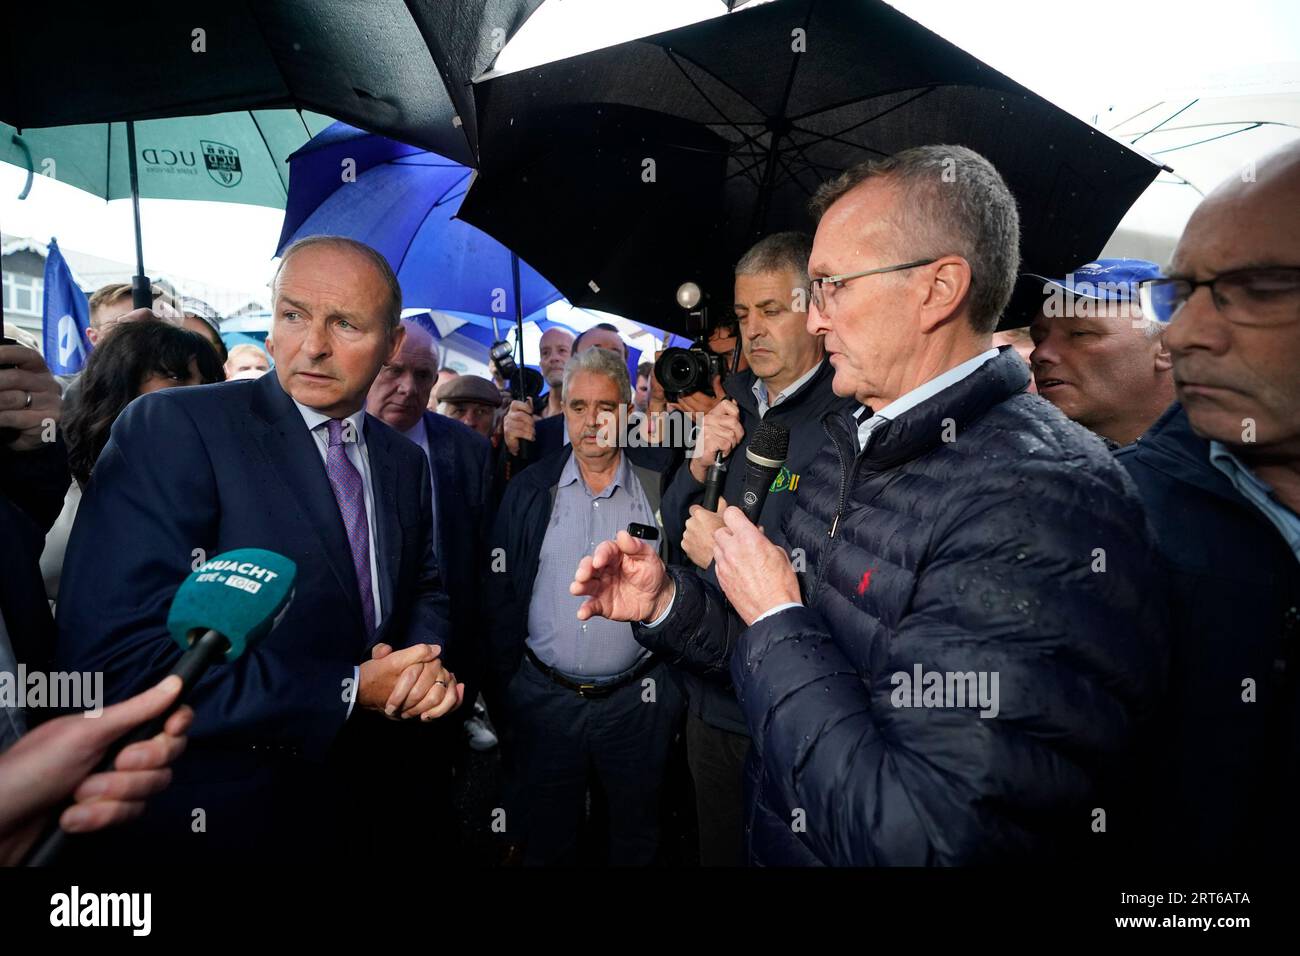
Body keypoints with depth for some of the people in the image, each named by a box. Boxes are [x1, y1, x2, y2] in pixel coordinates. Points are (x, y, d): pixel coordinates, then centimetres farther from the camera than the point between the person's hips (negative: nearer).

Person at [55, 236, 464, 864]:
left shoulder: (406, 462, 2)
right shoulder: (171, 428, -16)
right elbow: (114, 658, -23)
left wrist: (425, 664, -11)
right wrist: (347, 691, -20)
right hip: (219, 814, -5)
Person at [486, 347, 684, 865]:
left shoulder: (659, 490, -5)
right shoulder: (529, 489, -2)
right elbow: (500, 594, 2)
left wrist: (673, 685, -4)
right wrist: (505, 684, 1)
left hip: (638, 700, 0)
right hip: (544, 699, 1)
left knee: (636, 837, 20)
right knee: (545, 839, 19)